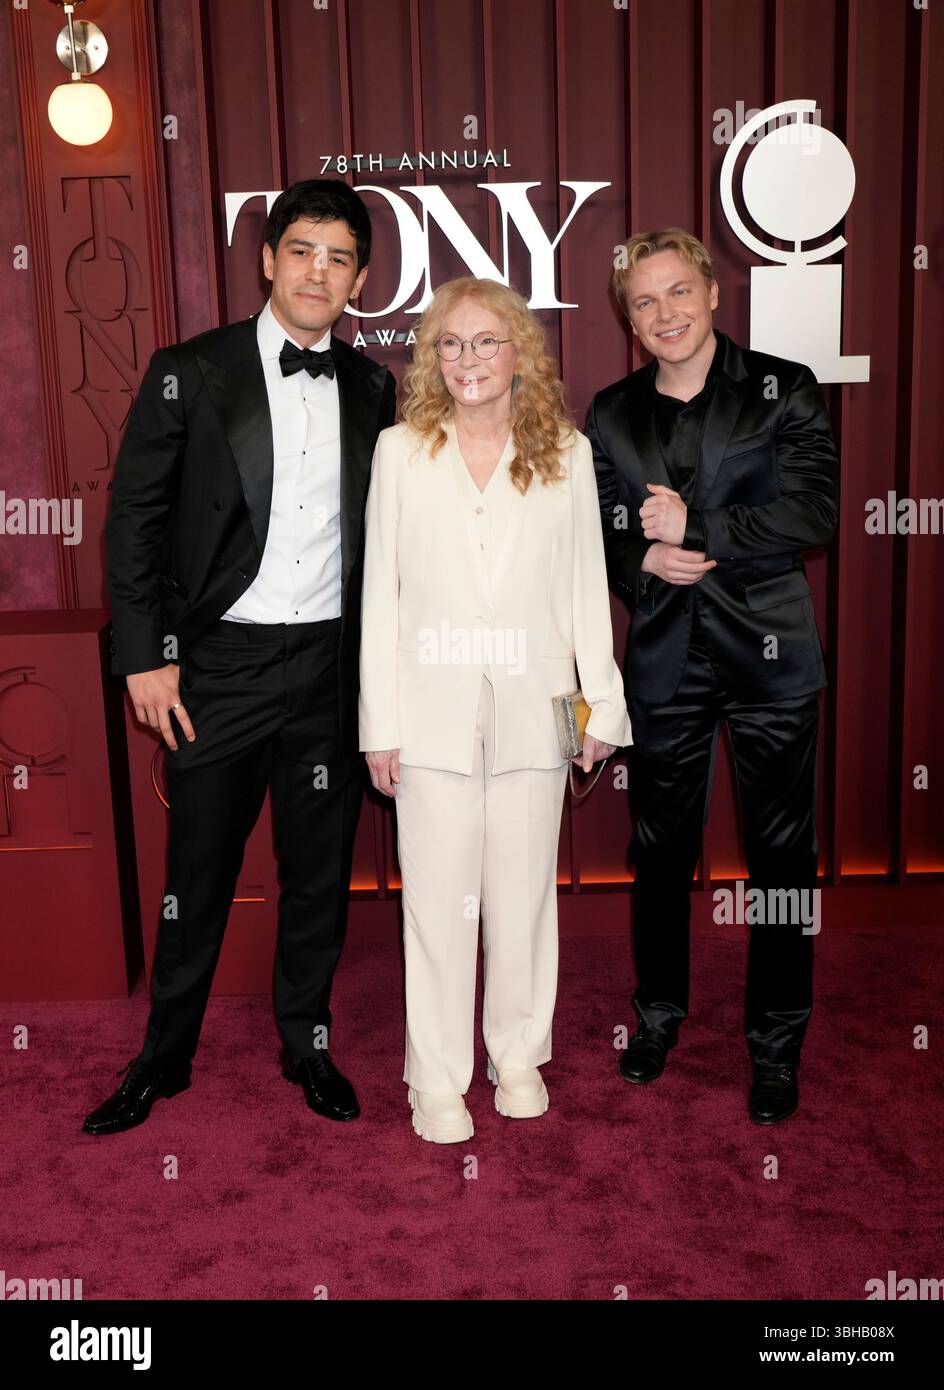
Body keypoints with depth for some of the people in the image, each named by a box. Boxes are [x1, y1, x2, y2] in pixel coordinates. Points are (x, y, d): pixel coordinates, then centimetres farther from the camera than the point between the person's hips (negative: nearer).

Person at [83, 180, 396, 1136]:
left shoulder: (370, 388, 7)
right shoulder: (190, 373, -3)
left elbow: (379, 529, 12)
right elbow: (134, 520, -3)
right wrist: (145, 656, -8)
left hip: (332, 665, 3)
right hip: (222, 663, -2)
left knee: (320, 870, 13)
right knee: (199, 872, 8)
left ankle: (307, 1044, 32)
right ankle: (164, 1057, 28)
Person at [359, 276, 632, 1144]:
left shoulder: (566, 452, 5)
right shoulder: (400, 451, 3)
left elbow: (587, 584, 6)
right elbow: (380, 591, 2)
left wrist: (603, 702, 3)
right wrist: (379, 723, -2)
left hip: (532, 710, 1)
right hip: (434, 712, -1)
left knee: (525, 891, 11)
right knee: (439, 899, 4)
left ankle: (519, 1054, 30)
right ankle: (439, 1075, 19)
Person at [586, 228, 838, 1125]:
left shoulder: (785, 390, 0)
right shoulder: (611, 414, 10)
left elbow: (813, 515, -10)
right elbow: (594, 532, 10)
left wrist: (696, 528, -14)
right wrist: (642, 558, -11)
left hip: (768, 655, -2)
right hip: (664, 657, 3)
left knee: (781, 856, 4)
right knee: (660, 850, 12)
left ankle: (776, 1043, 21)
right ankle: (659, 1012, 32)